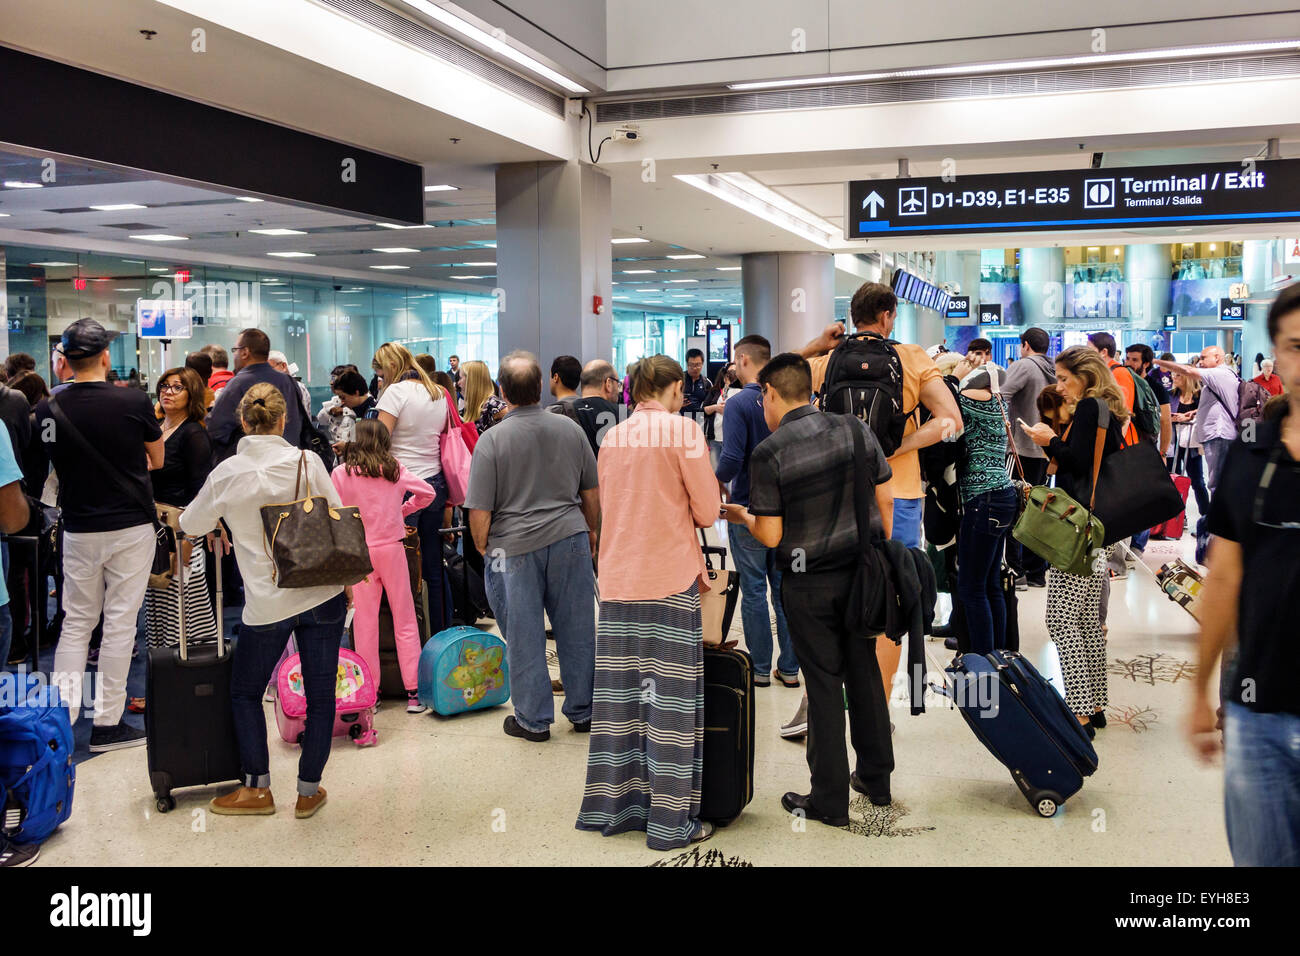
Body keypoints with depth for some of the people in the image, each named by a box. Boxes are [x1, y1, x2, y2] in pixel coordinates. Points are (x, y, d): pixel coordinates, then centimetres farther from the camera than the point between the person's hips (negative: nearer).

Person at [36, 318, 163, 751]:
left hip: (78, 530, 3)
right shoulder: (134, 402, -11)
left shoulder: (47, 408, -3)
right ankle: (107, 723, 9)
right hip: (131, 528, -3)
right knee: (120, 622, 3)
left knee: (76, 622, 14)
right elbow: (157, 461, 3)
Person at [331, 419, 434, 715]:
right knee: (405, 621, 7)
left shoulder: (340, 473, -5)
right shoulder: (395, 469, 0)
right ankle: (414, 691, 7)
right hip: (392, 548, 1)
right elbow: (427, 493, 10)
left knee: (365, 624, 6)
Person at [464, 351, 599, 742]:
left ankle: (534, 720, 17)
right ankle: (583, 712, 23)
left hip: (515, 545, -3)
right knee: (577, 630, 11)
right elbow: (592, 492, 11)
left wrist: (482, 548, 8)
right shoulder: (570, 429, 2)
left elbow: (480, 510, -9)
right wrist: (590, 532, 25)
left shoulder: (492, 439, -10)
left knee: (525, 637, 7)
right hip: (570, 537, 3)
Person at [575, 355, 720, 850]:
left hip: (617, 580, 5)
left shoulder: (613, 436, 10)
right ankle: (670, 820, 3)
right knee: (670, 699, -1)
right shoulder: (682, 428, -5)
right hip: (670, 577, -5)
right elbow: (707, 511, -5)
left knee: (617, 693, 10)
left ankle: (609, 803, 18)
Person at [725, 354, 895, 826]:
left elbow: (771, 536, -14)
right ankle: (876, 780, 29)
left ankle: (830, 799, 14)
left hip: (810, 584, -4)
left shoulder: (769, 453, -14)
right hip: (863, 572, 4)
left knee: (824, 683, 4)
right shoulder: (855, 428, -1)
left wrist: (742, 517, 6)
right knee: (864, 672, 17)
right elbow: (885, 500, 4)